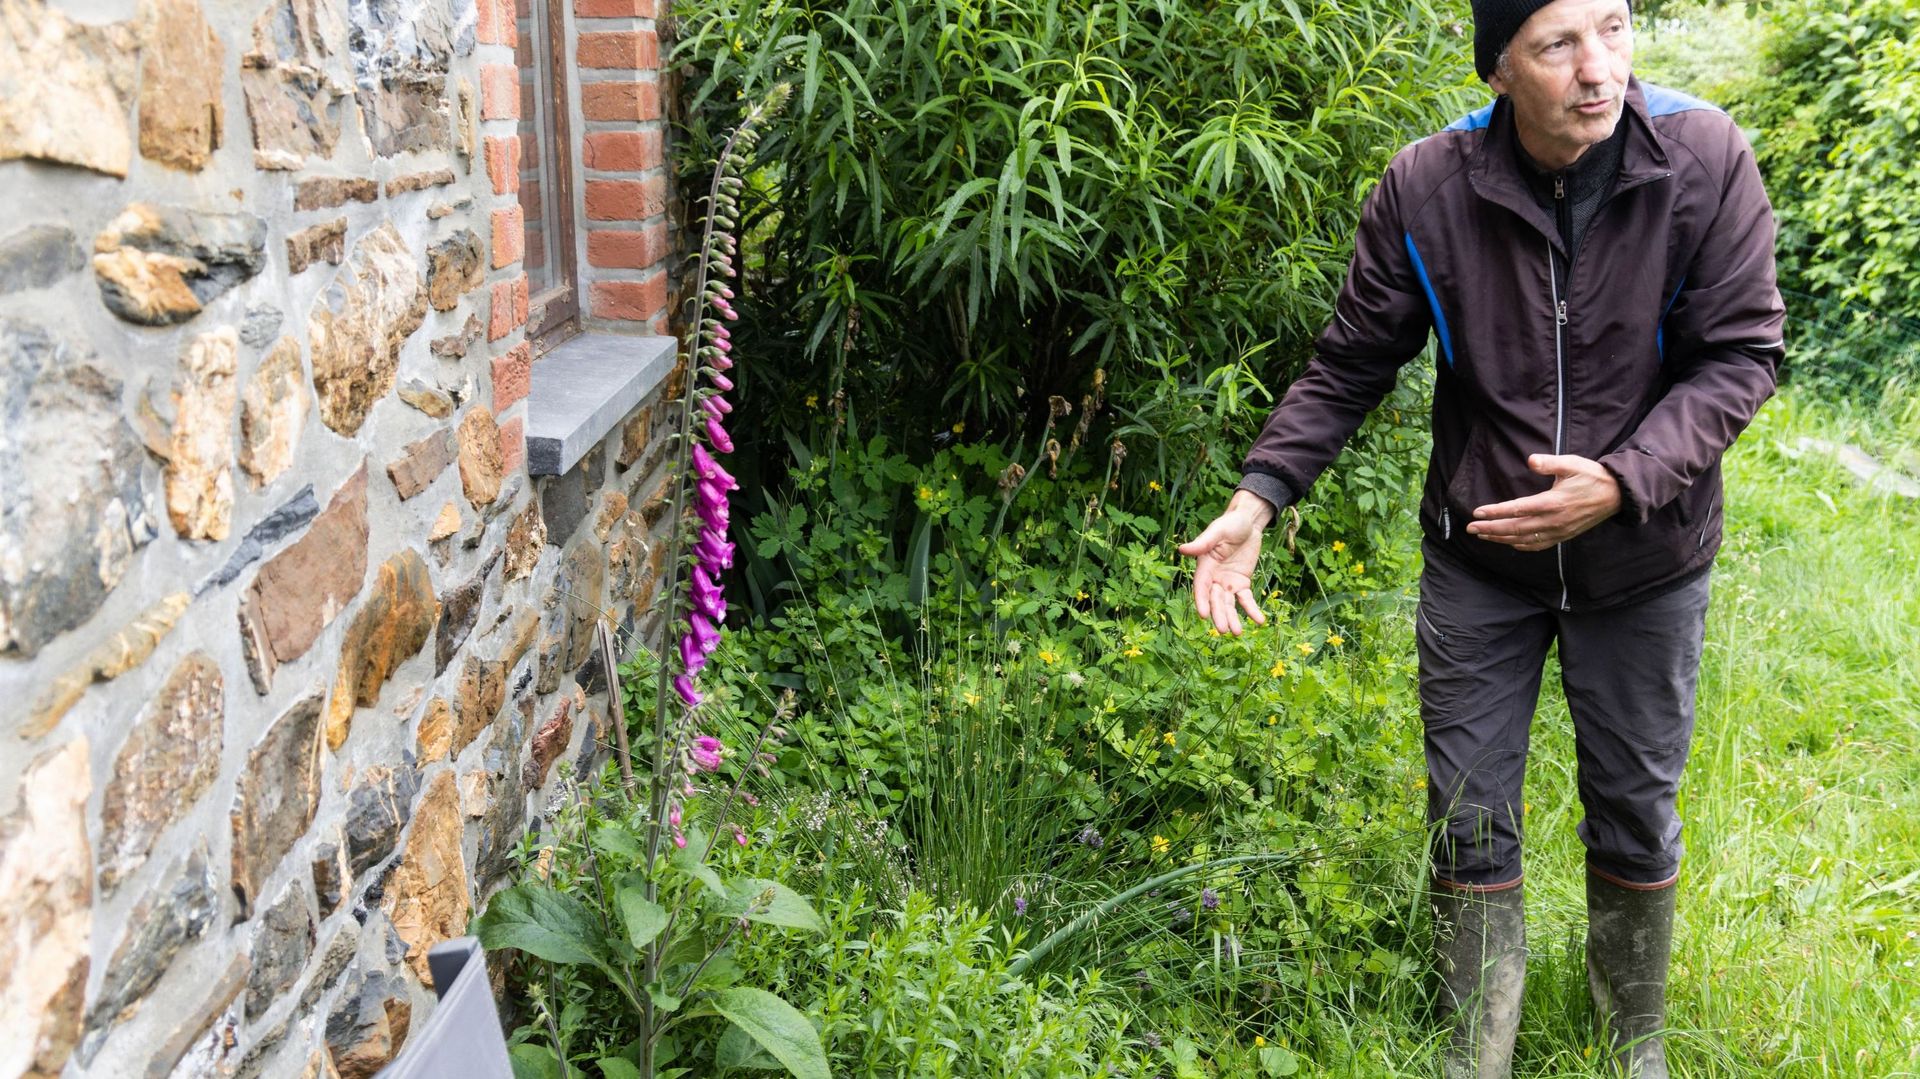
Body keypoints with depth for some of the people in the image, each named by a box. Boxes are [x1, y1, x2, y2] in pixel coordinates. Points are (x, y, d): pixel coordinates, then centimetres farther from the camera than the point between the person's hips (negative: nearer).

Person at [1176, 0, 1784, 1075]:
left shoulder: (1706, 160, -16)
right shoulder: (1426, 189, -15)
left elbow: (1741, 354, -12)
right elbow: (1350, 366, -6)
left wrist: (1623, 483, -27)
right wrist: (1259, 497, -16)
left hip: (1644, 562, 0)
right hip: (1477, 557, 0)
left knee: (1636, 811, 17)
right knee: (1471, 817, 10)